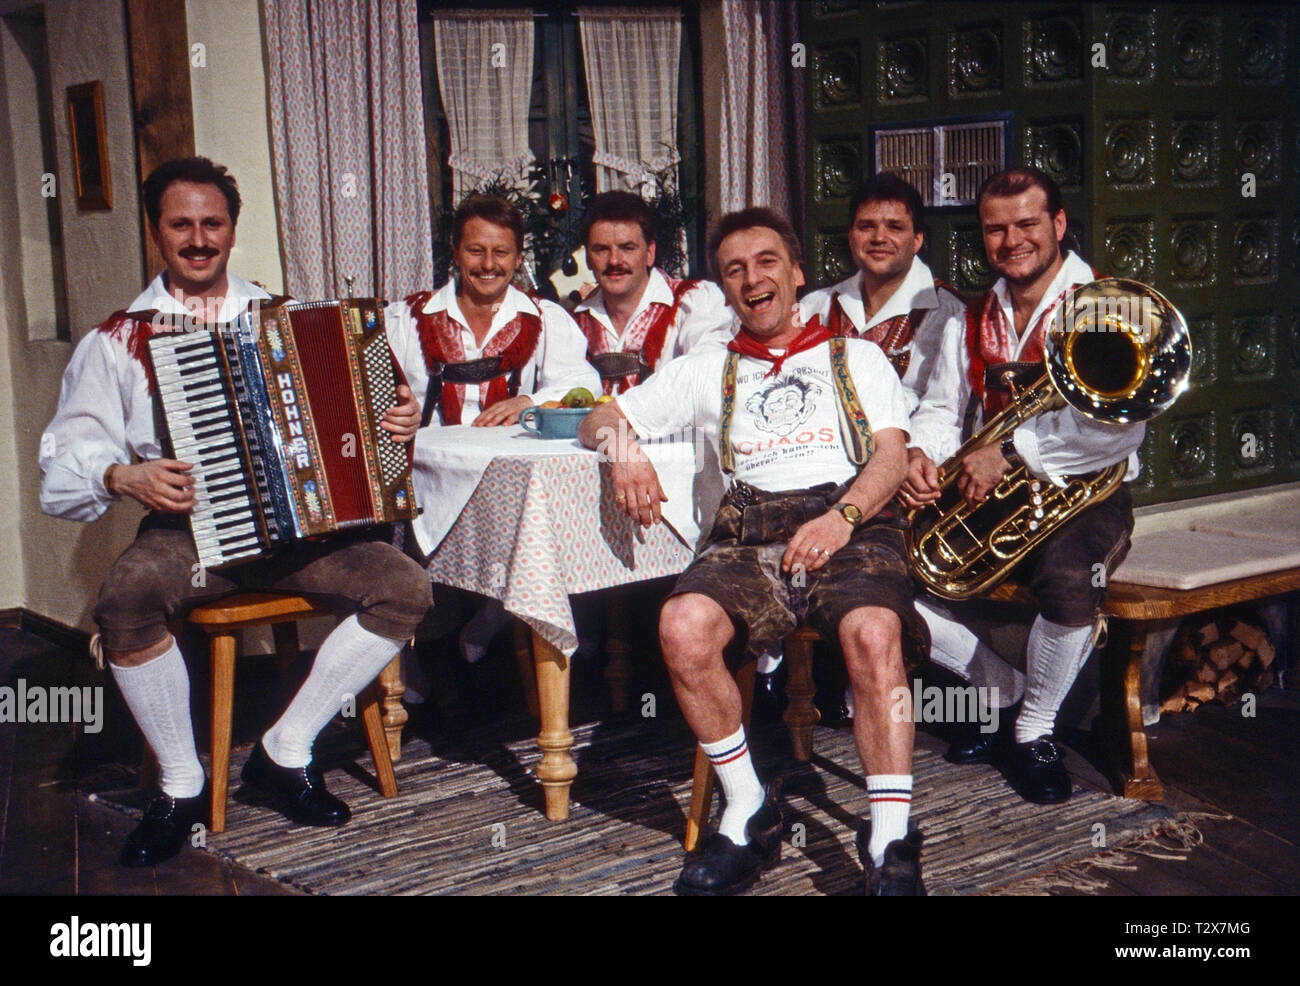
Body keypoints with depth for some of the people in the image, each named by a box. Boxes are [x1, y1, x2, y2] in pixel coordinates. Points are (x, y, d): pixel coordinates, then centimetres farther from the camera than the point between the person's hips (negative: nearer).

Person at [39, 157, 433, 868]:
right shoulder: (119, 341, 8)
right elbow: (66, 453, 4)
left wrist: (397, 419, -3)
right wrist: (121, 475, -17)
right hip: (186, 525, -2)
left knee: (405, 588, -20)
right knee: (125, 598, -34)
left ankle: (285, 752, -5)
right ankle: (181, 783, -12)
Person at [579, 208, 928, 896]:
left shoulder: (856, 357, 23)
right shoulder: (708, 371, 29)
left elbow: (891, 457, 8)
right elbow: (598, 420, 26)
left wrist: (842, 517, -14)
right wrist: (621, 442, -1)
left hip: (851, 524, -2)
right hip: (748, 535, 2)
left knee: (873, 632, -36)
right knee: (683, 624, -31)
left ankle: (891, 845, -31)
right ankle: (750, 817, -14)